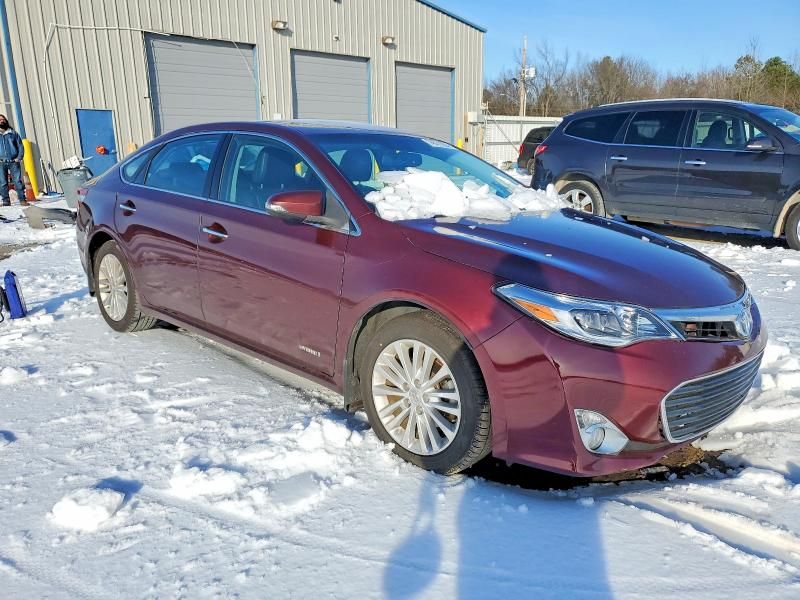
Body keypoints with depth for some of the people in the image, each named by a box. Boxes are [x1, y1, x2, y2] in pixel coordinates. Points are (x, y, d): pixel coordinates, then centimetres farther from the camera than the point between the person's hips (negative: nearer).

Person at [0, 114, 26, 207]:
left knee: (18, 181, -8)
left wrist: (19, 158, -4)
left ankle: (22, 199, -7)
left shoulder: (13, 133, 11)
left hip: (14, 162, -1)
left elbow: (20, 146, 9)